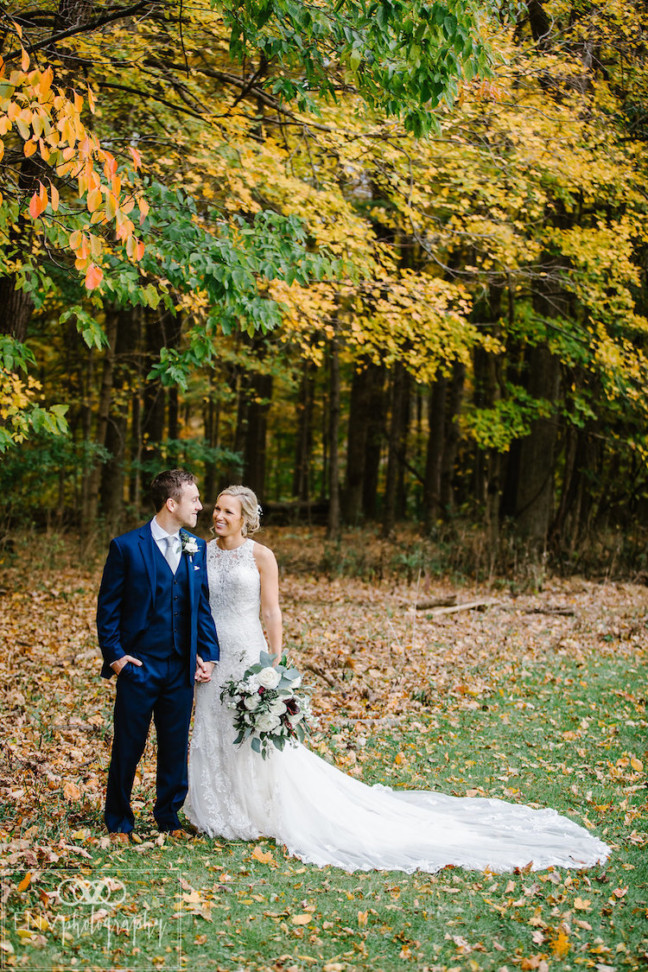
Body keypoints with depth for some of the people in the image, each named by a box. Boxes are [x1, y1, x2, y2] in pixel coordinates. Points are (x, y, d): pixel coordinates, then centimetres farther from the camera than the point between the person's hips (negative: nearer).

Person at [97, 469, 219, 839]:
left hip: (182, 667, 4)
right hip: (138, 665, -4)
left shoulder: (197, 548, 6)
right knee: (128, 746, 7)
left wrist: (208, 654, 2)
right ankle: (119, 820, 23)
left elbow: (203, 604, 9)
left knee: (176, 745, 11)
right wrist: (114, 655, -8)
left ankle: (169, 816, 28)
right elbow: (108, 607, -3)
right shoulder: (126, 547, -7)